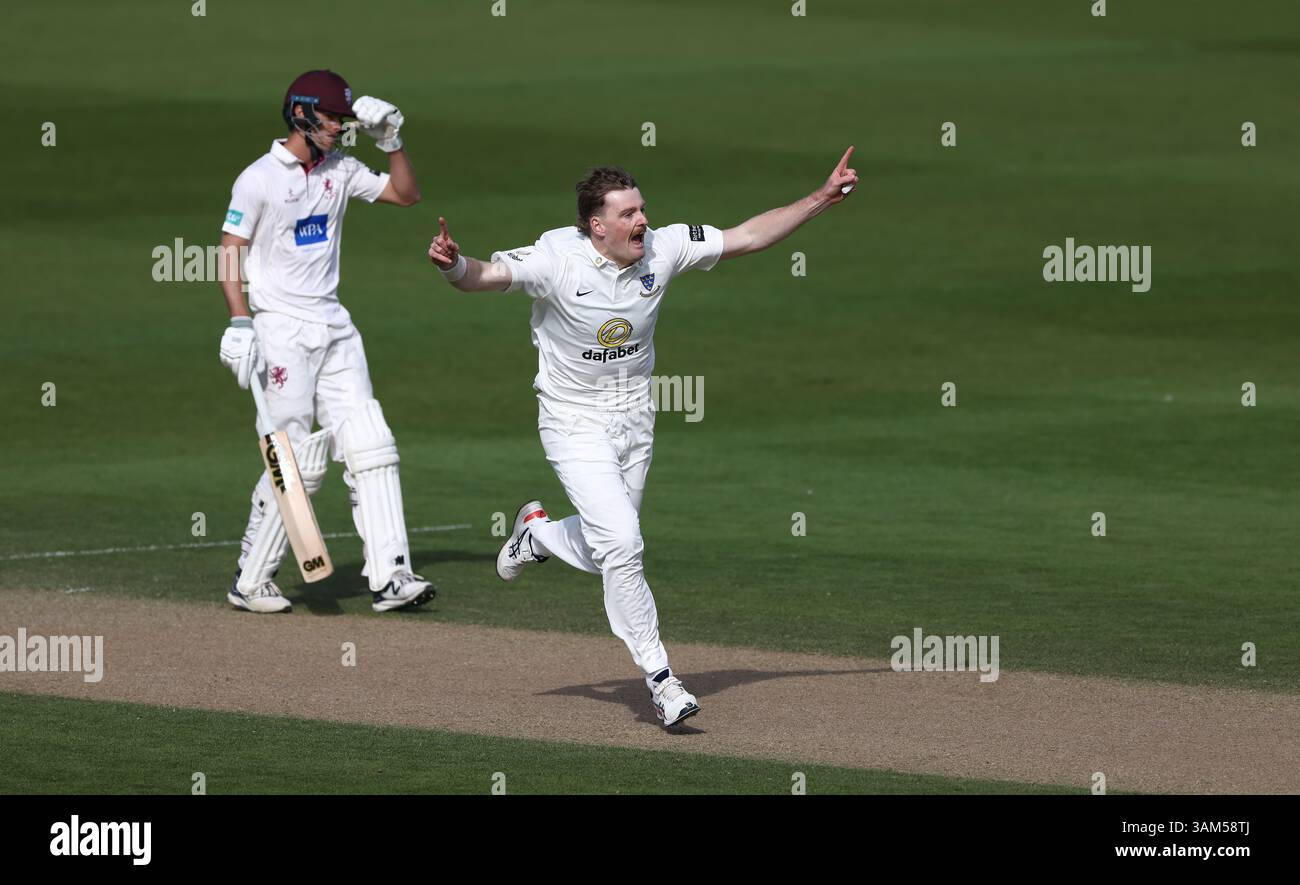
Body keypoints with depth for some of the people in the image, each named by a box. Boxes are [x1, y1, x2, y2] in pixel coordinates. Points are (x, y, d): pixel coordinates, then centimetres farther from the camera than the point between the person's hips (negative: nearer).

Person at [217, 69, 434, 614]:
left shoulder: (340, 171, 10)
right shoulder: (259, 179, -8)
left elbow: (406, 194, 17)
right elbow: (229, 253, -9)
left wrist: (390, 140, 3)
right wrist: (240, 323, -19)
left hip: (334, 329, 7)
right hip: (282, 331, -7)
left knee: (371, 448, -3)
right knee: (294, 461, -8)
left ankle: (390, 577, -5)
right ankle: (249, 583, 5)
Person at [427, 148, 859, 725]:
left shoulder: (663, 247, -10)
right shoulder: (557, 258, -21)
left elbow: (749, 237, -4)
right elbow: (486, 276, -27)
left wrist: (823, 199, -9)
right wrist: (453, 264, -50)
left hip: (634, 418, 5)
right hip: (575, 422, -5)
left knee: (604, 556, 13)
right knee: (622, 545, -17)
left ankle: (538, 532, 46)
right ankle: (658, 677, -6)